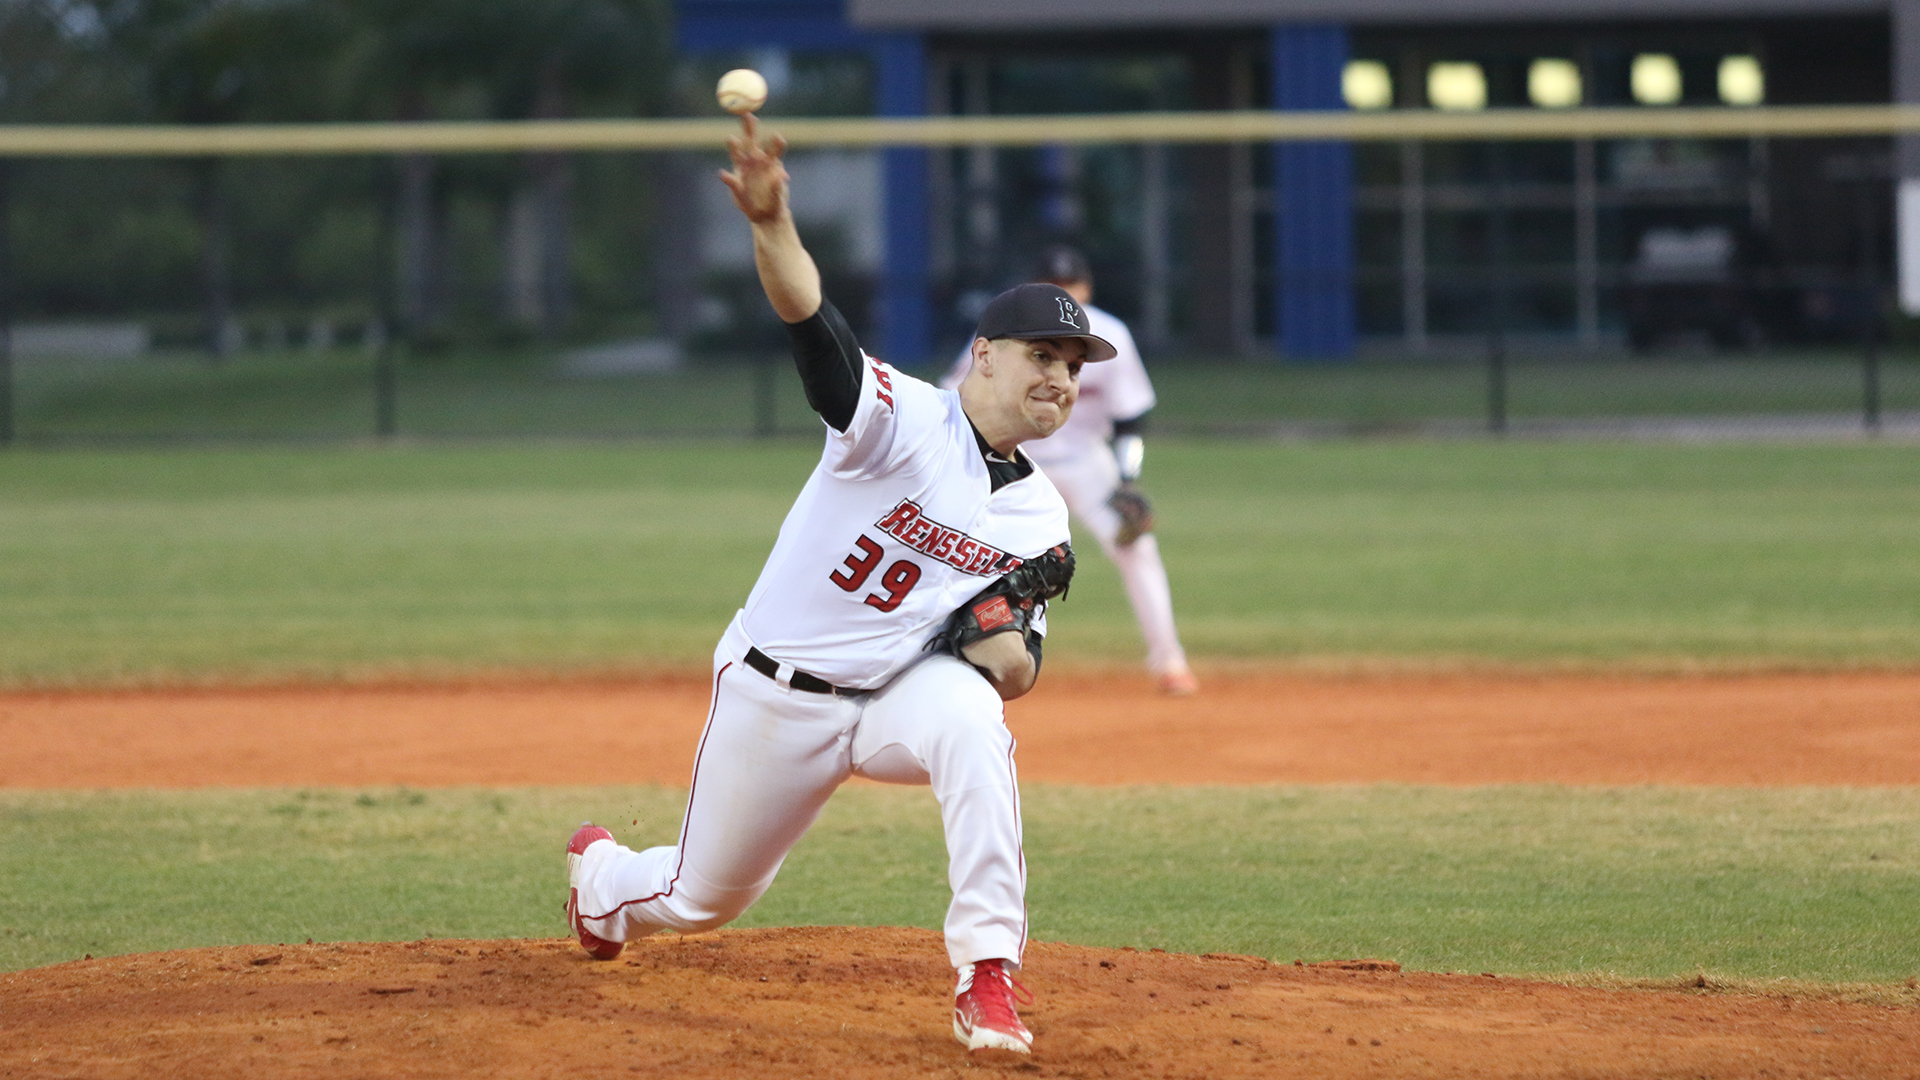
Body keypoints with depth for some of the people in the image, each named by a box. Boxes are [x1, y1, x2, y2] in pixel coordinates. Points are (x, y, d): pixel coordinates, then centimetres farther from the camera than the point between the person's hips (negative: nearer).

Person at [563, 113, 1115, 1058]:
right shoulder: (904, 419, -15)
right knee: (702, 898, 12)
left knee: (970, 717, -34)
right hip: (773, 694, -2)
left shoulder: (1040, 518, 1)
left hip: (901, 691, 3)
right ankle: (601, 876, 52)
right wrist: (771, 223, -52)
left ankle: (987, 978, -31)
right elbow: (813, 324, -32)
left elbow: (1016, 673, 4)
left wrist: (1003, 639, -22)